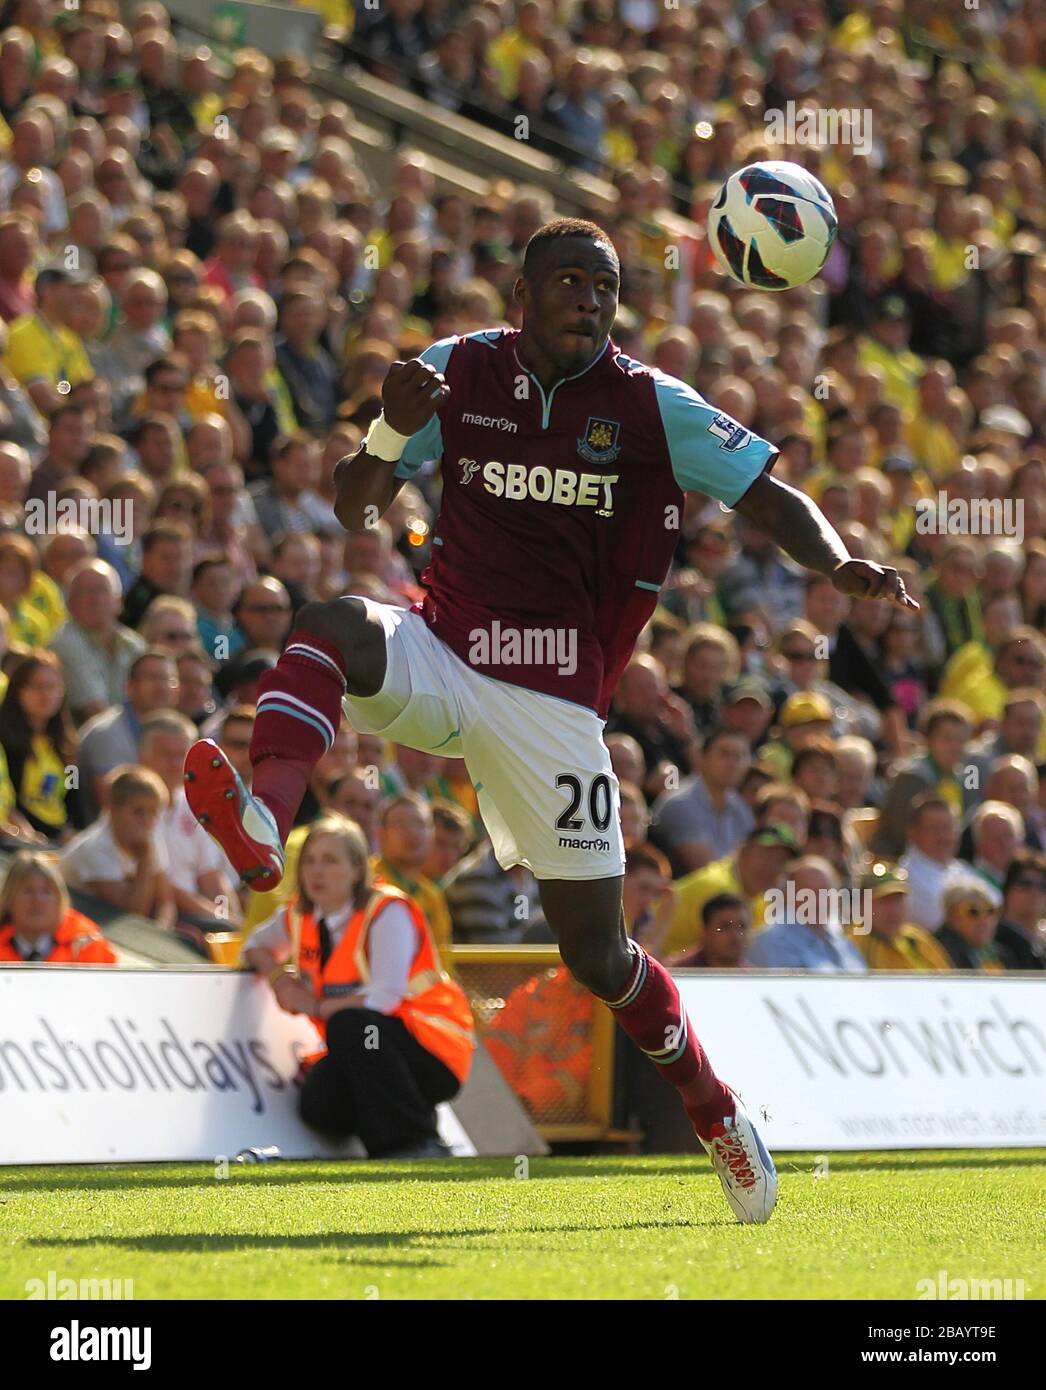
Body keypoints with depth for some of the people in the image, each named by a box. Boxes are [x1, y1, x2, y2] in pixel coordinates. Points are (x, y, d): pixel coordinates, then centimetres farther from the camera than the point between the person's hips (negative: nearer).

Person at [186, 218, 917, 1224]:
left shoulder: (650, 408, -1)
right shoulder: (460, 372, 3)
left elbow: (769, 496, 0)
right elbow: (355, 514, 6)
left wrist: (840, 565, -20)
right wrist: (391, 433, -15)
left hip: (549, 700, -1)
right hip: (438, 659, 1)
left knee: (594, 955, -1)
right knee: (331, 626, -33)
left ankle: (713, 1109, 25)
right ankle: (261, 828, -56)